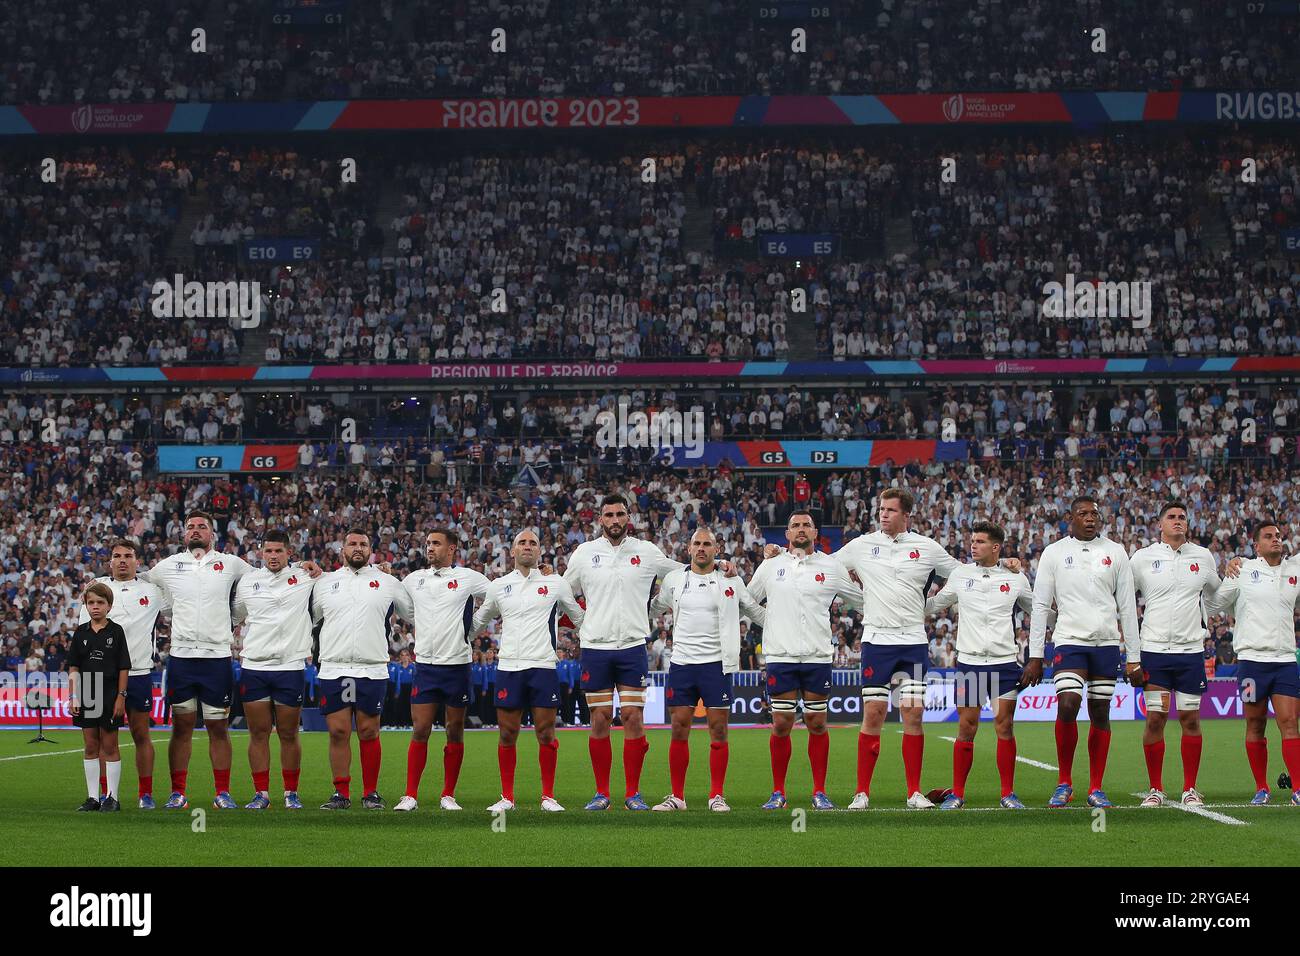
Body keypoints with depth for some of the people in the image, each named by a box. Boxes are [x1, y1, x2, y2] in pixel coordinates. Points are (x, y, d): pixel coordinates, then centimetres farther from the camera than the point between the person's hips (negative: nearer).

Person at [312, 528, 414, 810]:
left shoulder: (388, 583, 9)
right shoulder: (324, 582, 12)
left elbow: (414, 614, 18)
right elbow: (308, 618, 21)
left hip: (372, 670, -1)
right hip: (333, 668, 1)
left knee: (369, 733, 0)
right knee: (338, 732, -1)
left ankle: (371, 793, 7)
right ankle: (341, 793, 5)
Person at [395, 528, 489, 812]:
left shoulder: (468, 578, -1)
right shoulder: (413, 579, 10)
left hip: (457, 664, -2)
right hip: (425, 664, 2)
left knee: (455, 732, 4)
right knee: (420, 730, -3)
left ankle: (448, 795, 11)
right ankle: (411, 795, 0)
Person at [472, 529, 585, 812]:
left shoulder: (556, 584, 7)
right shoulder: (498, 586, 12)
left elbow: (580, 618, 17)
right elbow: (476, 622, 24)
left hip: (543, 666, -1)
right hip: (508, 667, 1)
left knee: (546, 733, -2)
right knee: (507, 733, 1)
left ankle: (548, 796, 6)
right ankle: (507, 797, 9)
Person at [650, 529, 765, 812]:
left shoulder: (731, 581, 4)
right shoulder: (674, 579, 8)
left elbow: (757, 612, 15)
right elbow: (653, 609, 23)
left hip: (716, 663, -1)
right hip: (682, 662, 1)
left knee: (718, 729, -3)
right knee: (679, 729, 1)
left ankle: (717, 796, 4)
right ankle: (677, 796, 8)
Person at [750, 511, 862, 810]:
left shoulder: (831, 567, 6)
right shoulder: (771, 566, 7)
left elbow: (861, 601, 19)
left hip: (818, 656, 0)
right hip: (780, 655, 0)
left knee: (817, 724, 2)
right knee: (781, 724, -1)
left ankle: (819, 791, 9)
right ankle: (778, 791, 9)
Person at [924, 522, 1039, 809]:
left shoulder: (1015, 578, 4)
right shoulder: (960, 574, 6)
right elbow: (934, 605, 19)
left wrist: (1036, 658, 8)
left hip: (1005, 663, -1)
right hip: (968, 663, 1)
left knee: (1004, 727, -3)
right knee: (966, 729, -1)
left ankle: (1008, 794, 4)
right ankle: (957, 794, 7)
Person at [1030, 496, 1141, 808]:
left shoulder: (1115, 553, 7)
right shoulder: (1054, 553, 3)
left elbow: (1127, 607, 8)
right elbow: (1040, 606, 4)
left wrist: (1134, 657, 5)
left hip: (1107, 642, 2)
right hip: (1070, 640, -2)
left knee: (1100, 714, 4)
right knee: (1067, 706, -17)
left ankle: (1096, 789, 11)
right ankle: (1064, 782, -1)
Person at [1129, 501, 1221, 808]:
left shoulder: (1203, 557, 8)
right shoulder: (1142, 557, 1)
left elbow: (1216, 595, 25)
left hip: (1191, 650, 1)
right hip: (1154, 650, -1)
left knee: (1190, 719, 2)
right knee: (1155, 718, -4)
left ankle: (1190, 789, 9)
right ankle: (1155, 789, 5)